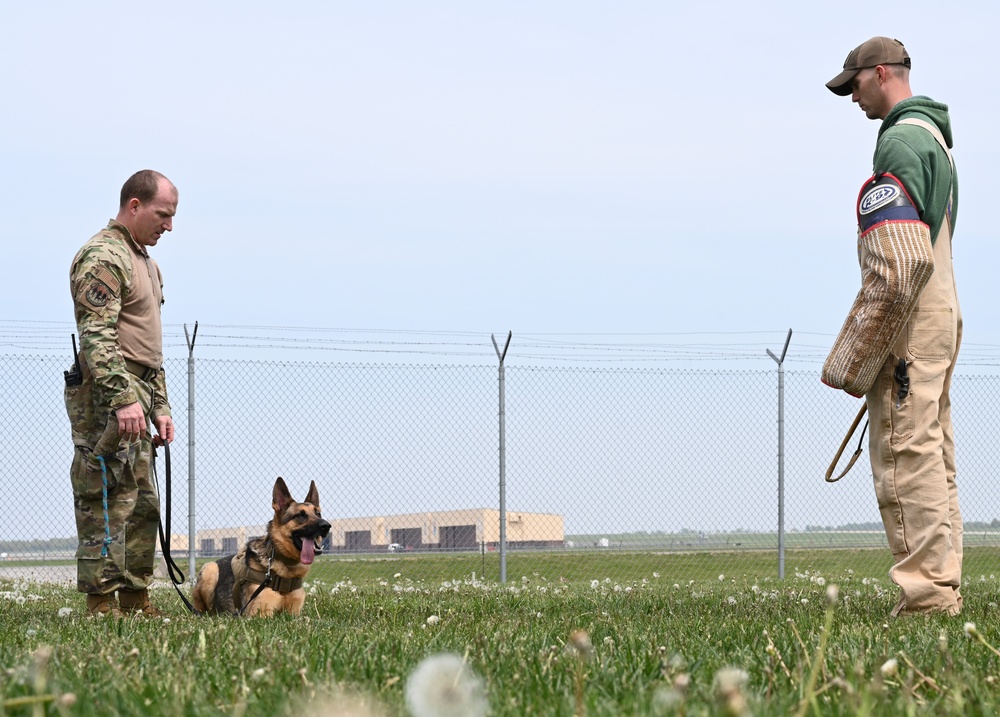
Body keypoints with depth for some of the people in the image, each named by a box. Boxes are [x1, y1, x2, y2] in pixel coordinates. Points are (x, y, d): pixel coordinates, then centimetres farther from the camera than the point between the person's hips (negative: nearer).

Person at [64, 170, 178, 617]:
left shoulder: (143, 259, 21)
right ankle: (102, 605, -9)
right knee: (108, 502, -10)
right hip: (106, 399, -10)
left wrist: (159, 406, 22)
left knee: (141, 504, 11)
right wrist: (123, 400, -27)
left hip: (135, 397, 10)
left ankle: (135, 600, 16)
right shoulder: (103, 257, -11)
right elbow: (96, 337, -21)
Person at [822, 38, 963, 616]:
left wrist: (855, 358, -19)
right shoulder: (936, 138, 23)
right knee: (935, 457, 10)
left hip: (909, 324, -10)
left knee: (907, 454, -11)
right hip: (943, 317, 10)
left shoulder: (902, 139, -10)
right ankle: (945, 589, 11)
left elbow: (898, 265, -20)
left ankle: (927, 594, -14)